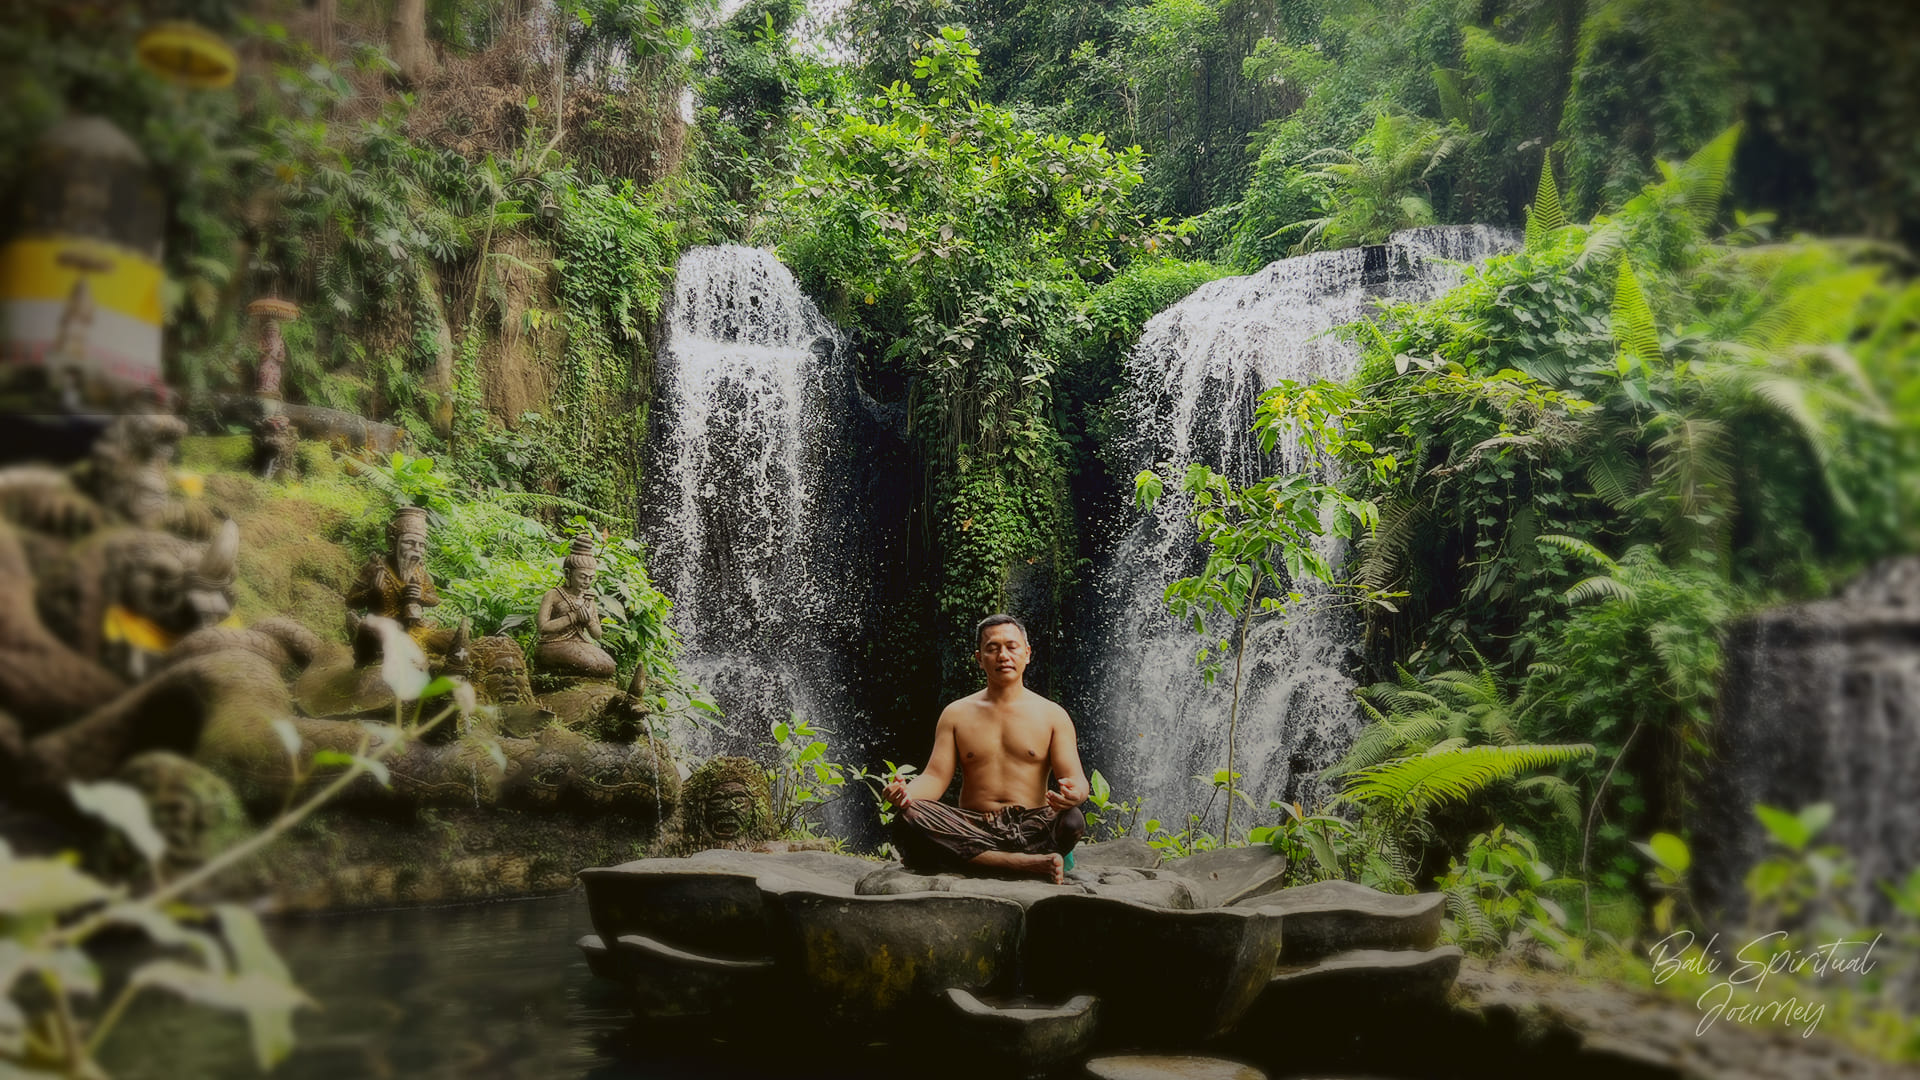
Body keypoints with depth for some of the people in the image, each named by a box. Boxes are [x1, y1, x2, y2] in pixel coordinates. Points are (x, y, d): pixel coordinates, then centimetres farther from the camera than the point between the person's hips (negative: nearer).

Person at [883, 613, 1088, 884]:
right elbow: (936, 777, 7)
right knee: (908, 817, -30)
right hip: (972, 829, 2)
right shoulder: (957, 714, 14)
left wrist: (1074, 795, -25)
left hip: (1031, 828, -1)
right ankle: (1035, 865, -35)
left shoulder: (1052, 715, 10)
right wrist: (906, 792, -18)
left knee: (1072, 822, -34)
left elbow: (1076, 778, 2)